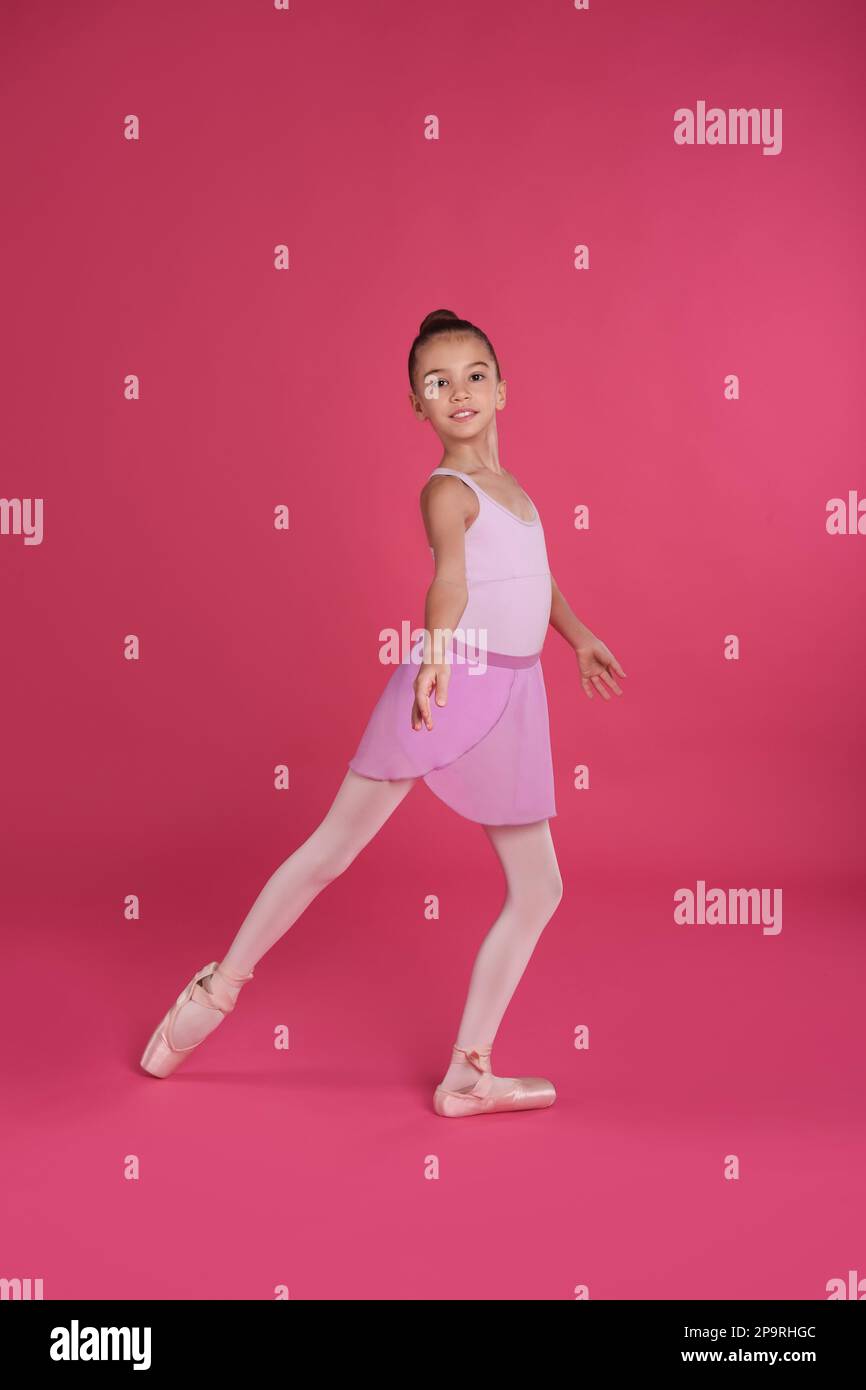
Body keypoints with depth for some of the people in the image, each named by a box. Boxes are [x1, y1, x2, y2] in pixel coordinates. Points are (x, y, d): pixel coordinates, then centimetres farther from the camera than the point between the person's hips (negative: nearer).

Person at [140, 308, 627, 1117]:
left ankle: (468, 1073, 15)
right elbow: (450, 569, -29)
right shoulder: (446, 490, -7)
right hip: (447, 679, -7)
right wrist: (437, 648, -46)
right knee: (331, 848, -1)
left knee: (539, 889, 5)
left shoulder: (508, 487, 16)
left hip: (511, 700, 7)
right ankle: (216, 992, 19)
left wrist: (579, 636, 43)